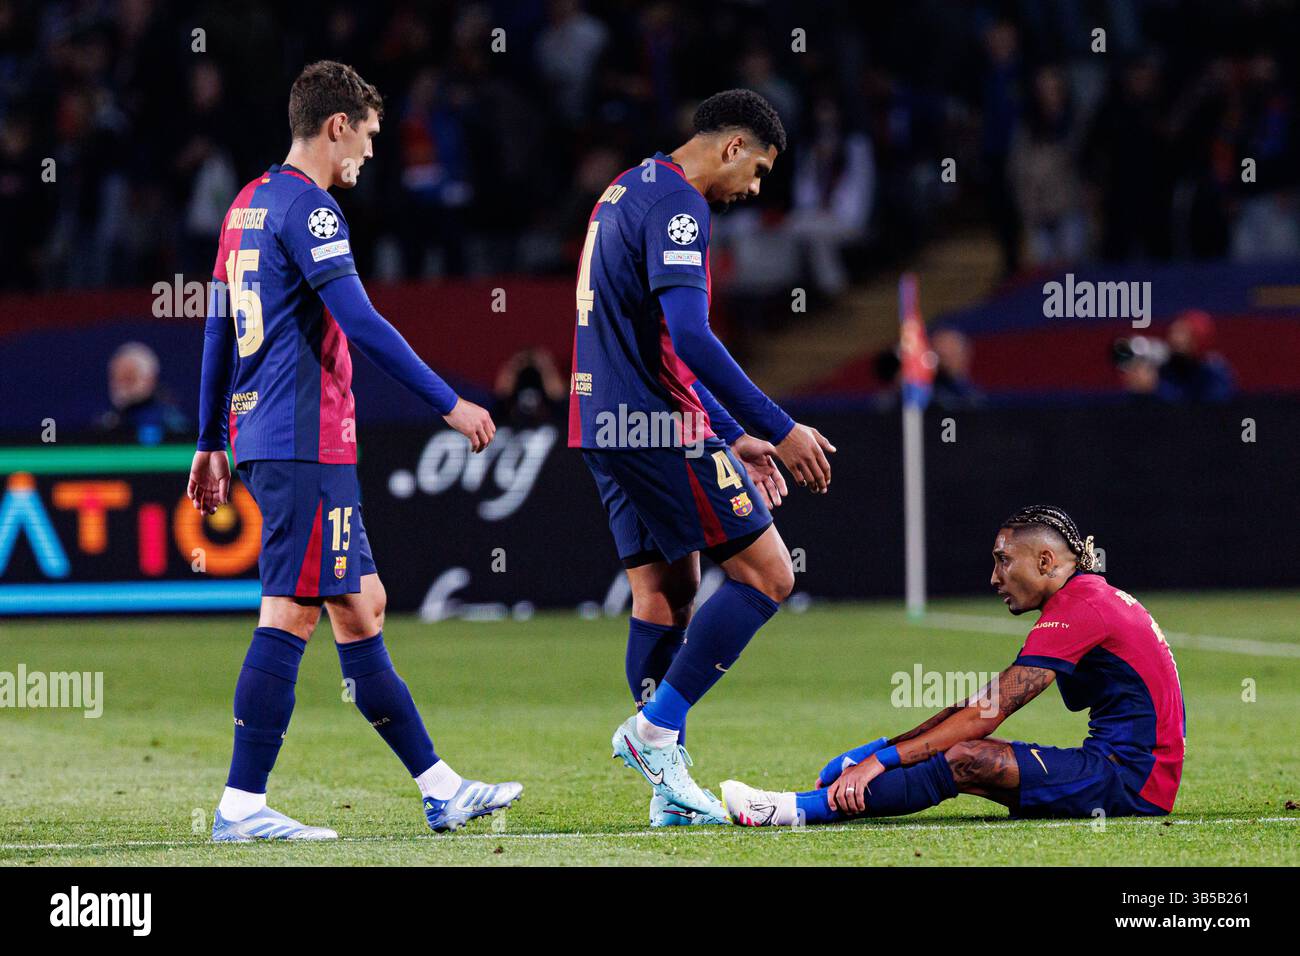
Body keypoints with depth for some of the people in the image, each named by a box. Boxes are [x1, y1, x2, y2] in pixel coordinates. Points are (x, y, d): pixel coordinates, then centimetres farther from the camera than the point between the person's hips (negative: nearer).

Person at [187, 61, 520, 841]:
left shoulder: (249, 205, 17)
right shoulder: (307, 207, -12)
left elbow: (218, 332, 21)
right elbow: (362, 324, -19)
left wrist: (212, 444, 25)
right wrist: (451, 404, -15)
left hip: (259, 436, 10)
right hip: (306, 444, -10)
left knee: (362, 608, 11)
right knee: (292, 615, -9)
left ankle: (441, 790, 15)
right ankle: (241, 806, -10)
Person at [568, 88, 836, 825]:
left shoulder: (628, 192, 21)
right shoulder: (676, 204, -12)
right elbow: (690, 338, -22)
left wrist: (733, 436, 26)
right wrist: (780, 430, -21)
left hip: (607, 425, 10)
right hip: (658, 425, -10)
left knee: (666, 591, 11)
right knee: (767, 574, -6)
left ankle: (670, 789, 9)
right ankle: (656, 727, -9)